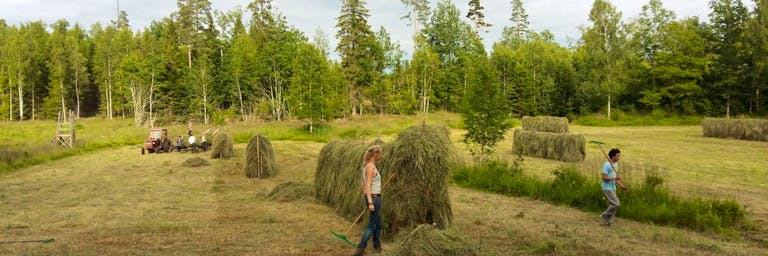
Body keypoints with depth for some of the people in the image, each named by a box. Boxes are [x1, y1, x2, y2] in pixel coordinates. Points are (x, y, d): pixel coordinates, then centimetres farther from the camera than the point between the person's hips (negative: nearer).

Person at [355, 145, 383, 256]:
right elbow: (368, 185, -22)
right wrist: (370, 202, -25)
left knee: (378, 224, 19)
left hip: (371, 198, 9)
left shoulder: (367, 165, 11)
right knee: (372, 225, -1)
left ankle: (377, 246, 31)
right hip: (374, 198, -9)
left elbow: (362, 182, 18)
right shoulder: (370, 166, -17)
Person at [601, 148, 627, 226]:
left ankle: (608, 221, 16)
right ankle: (605, 215, 4)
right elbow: (604, 177, -22)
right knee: (616, 204, -13)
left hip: (613, 188, 9)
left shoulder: (616, 164, 11)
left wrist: (621, 185, 10)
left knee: (612, 205, 9)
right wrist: (614, 178, -27)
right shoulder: (606, 165, -18)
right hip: (607, 188, -9)